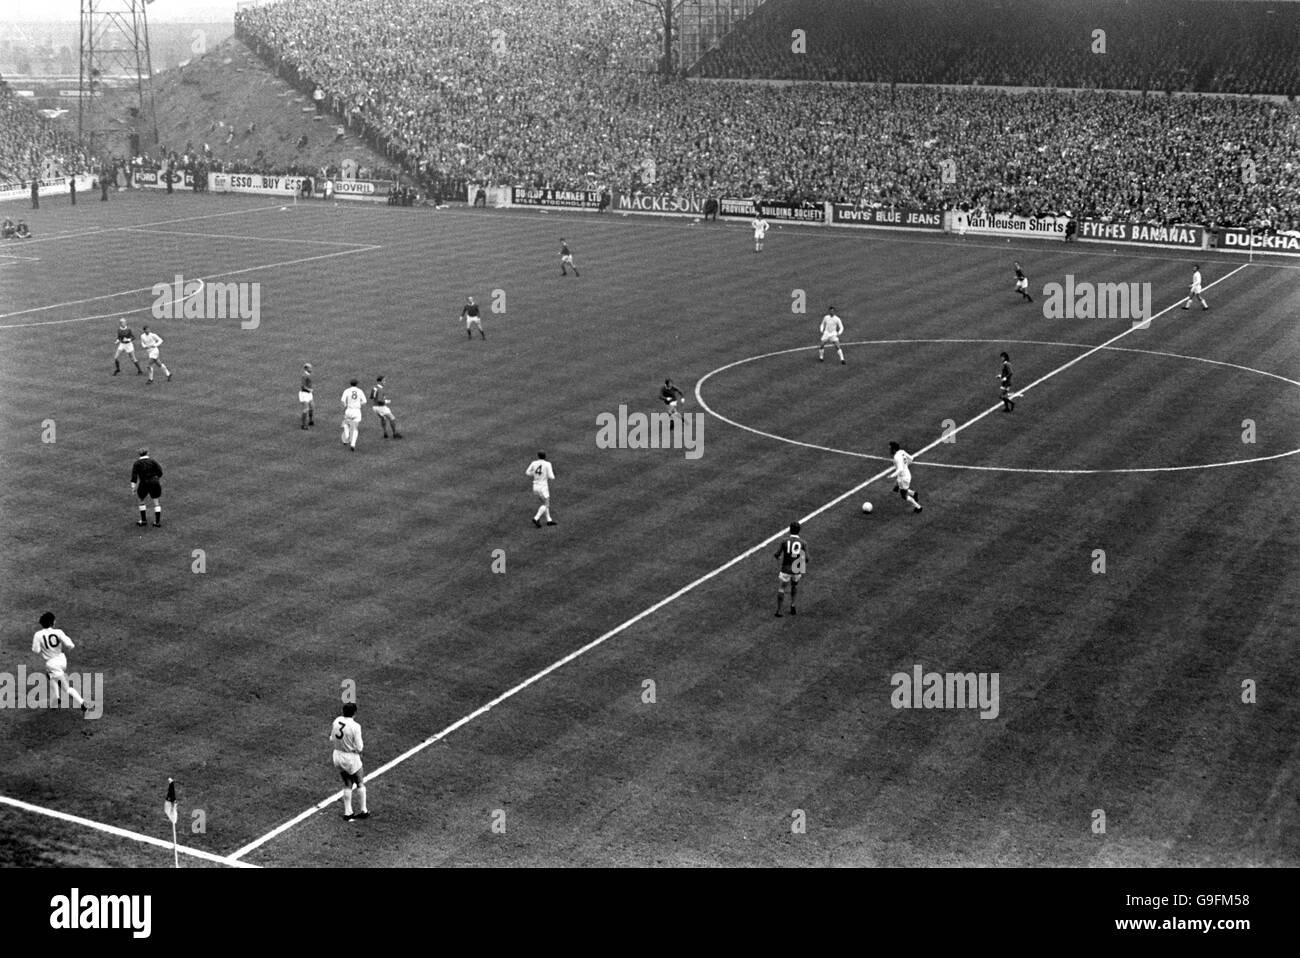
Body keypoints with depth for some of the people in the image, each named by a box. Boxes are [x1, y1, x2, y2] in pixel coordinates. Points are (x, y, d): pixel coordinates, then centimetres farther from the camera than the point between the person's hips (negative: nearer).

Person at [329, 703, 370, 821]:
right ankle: (364, 811, 27)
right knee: (360, 784, 17)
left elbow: (331, 740, 5)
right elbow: (359, 748, -19)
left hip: (337, 756, 5)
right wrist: (362, 744, 1)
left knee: (347, 785, 19)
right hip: (351, 758, -5)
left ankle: (347, 813, 20)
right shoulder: (355, 726, -24)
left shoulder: (337, 721, -7)